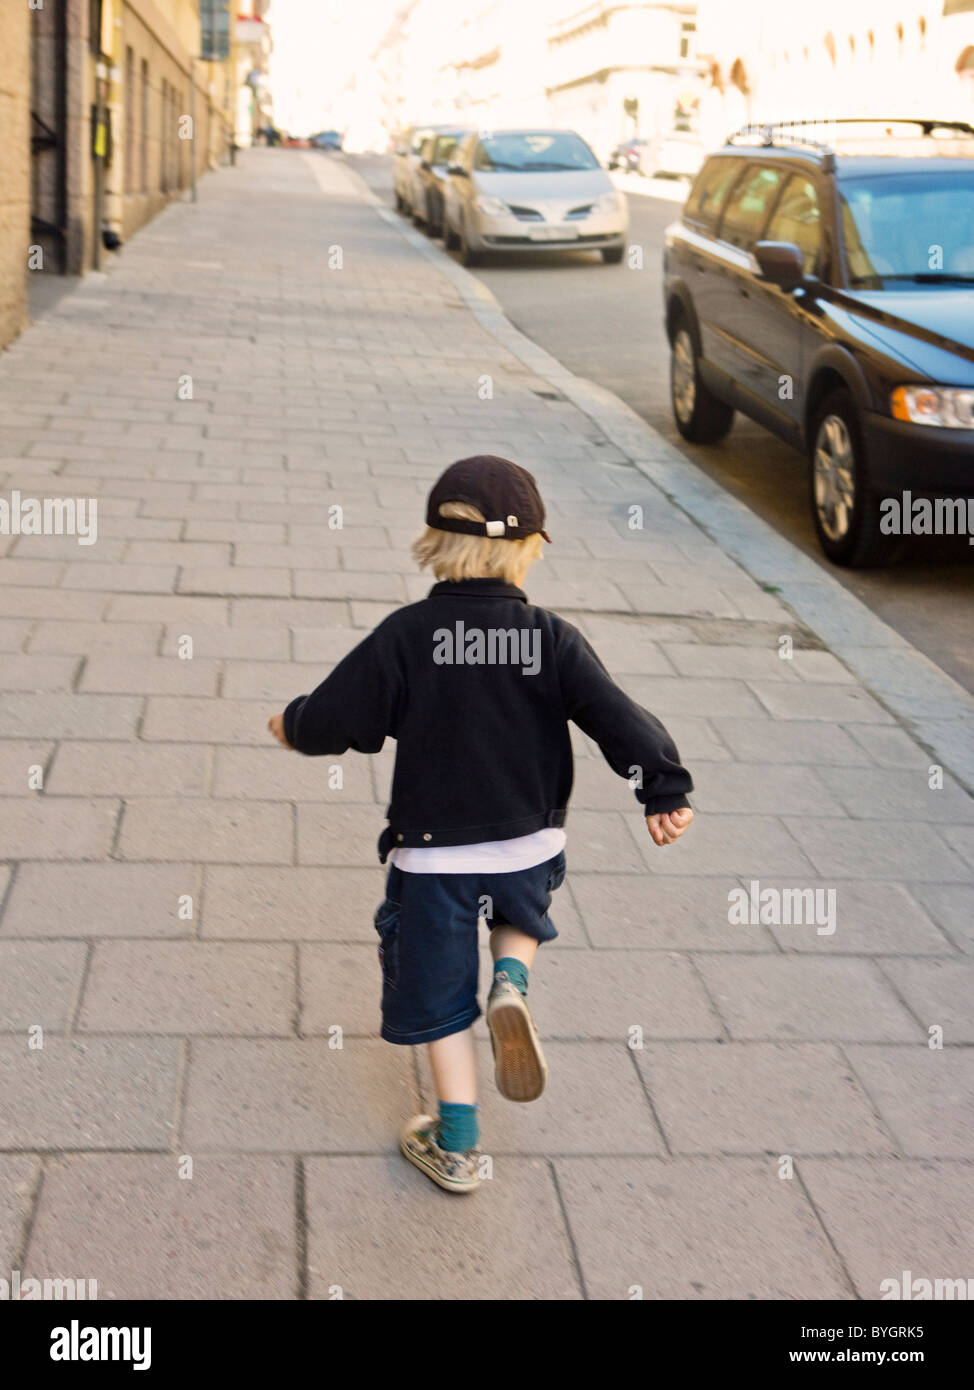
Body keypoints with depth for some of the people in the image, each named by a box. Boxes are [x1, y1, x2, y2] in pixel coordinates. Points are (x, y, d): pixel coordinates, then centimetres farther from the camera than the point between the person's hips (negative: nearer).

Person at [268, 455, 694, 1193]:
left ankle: (456, 1146, 20)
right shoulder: (551, 637, -9)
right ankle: (512, 986, 3)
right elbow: (616, 716, -15)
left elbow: (340, 715, -7)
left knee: (438, 993, 13)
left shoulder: (406, 635, -12)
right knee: (520, 916, 34)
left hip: (433, 851, -1)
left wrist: (293, 725, 14)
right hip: (530, 845, 2)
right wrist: (665, 789, -9)